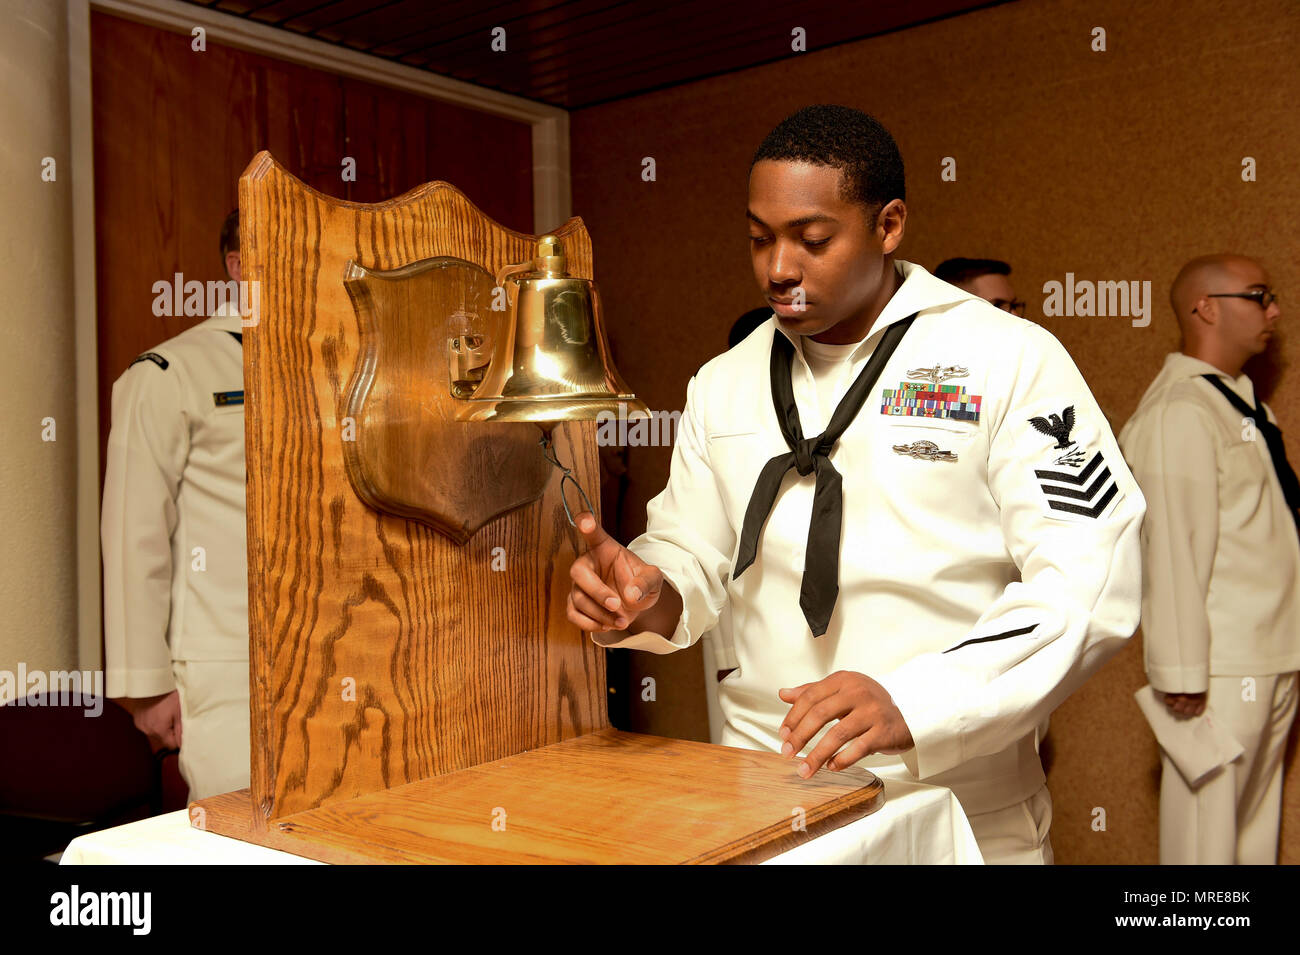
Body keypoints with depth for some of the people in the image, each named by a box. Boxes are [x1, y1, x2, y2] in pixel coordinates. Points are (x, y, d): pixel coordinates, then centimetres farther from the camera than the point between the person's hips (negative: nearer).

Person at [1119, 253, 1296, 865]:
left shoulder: (1242, 404, 15)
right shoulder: (1177, 413, -15)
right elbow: (1172, 550, -20)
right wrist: (1182, 674, -21)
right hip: (1220, 670, -9)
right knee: (1206, 836, 0)